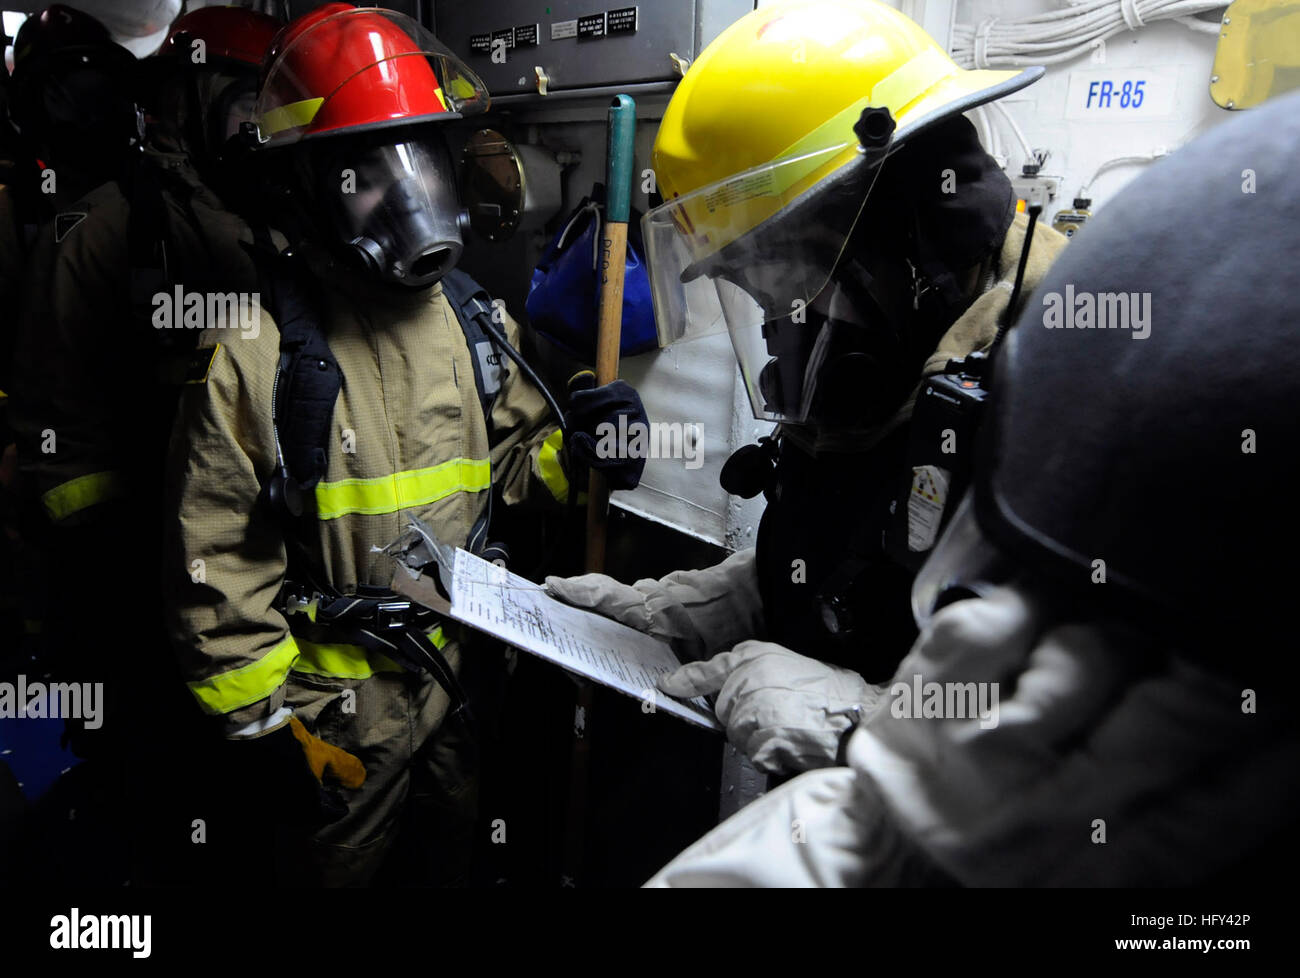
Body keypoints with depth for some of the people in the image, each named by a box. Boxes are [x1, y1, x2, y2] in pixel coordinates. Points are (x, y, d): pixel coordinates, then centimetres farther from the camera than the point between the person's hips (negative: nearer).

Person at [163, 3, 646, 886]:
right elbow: (215, 564, -15)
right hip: (335, 705, -4)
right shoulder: (257, 351, -19)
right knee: (338, 866, 21)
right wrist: (262, 724, -12)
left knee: (452, 853, 27)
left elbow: (507, 461, 9)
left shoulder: (472, 320, -2)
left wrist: (572, 451, -13)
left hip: (458, 674, 5)